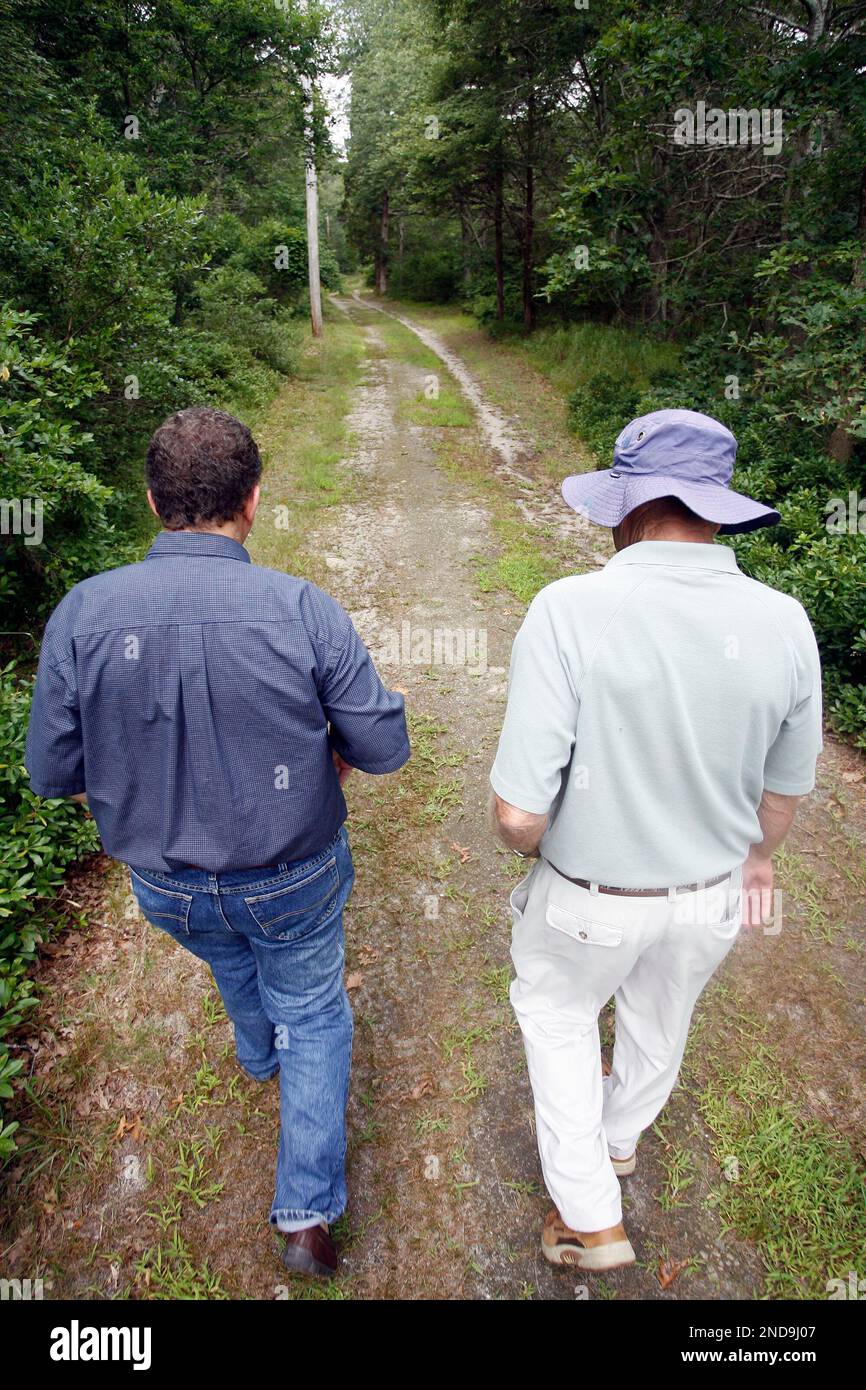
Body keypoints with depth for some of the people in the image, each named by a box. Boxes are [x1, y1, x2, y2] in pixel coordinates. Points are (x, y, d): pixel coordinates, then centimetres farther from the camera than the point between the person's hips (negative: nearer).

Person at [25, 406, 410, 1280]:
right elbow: (384, 747, -16)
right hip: (294, 878, -2)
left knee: (234, 961, 37)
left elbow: (53, 774, -10)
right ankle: (307, 1217, 31)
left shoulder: (82, 614, -19)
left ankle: (261, 1054, 67)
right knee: (314, 1017, 25)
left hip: (167, 885, 3)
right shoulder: (303, 610, -24)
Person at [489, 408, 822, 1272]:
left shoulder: (569, 612, -32)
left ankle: (590, 1215, 38)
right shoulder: (783, 624, -16)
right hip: (712, 889, 4)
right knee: (661, 1014, 32)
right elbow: (787, 781, 0)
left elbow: (519, 815, -31)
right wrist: (758, 855, 20)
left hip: (593, 895, -4)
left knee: (557, 1011, 28)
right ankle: (621, 1134, 62)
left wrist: (529, 843, -6)